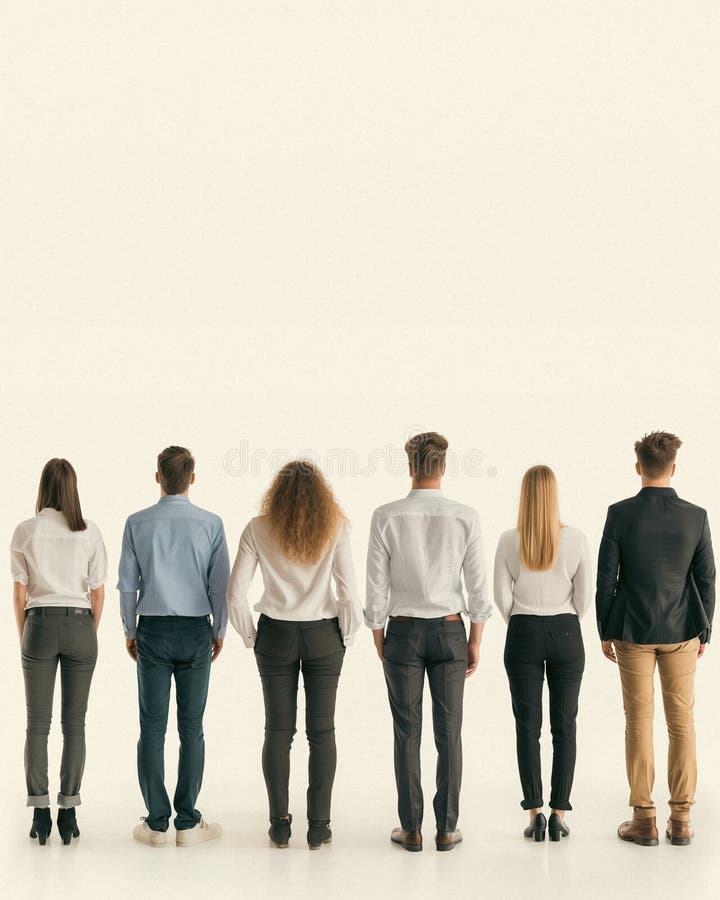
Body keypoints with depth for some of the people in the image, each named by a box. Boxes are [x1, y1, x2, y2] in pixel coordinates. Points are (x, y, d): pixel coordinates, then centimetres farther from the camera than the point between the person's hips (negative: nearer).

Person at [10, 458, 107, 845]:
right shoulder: (90, 532, -2)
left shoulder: (25, 531, -2)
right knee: (74, 724, 6)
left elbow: (20, 593, 1)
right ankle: (68, 811, 7)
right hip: (79, 625, 0)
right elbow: (98, 592, 1)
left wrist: (23, 638, 12)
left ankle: (40, 814, 7)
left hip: (39, 624, 0)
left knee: (37, 725, 7)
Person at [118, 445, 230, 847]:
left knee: (153, 727, 5)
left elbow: (128, 583, 0)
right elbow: (220, 584, -2)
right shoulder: (211, 523, -5)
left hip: (152, 630, 0)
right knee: (192, 728, 5)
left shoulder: (138, 523, -3)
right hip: (195, 630, 0)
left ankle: (157, 824, 8)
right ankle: (187, 822, 8)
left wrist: (130, 630, 12)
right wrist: (219, 630, 10)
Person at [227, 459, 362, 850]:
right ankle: (318, 826, 9)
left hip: (276, 634, 0)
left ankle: (279, 825, 12)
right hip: (323, 635, 0)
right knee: (322, 731, 7)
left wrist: (250, 637, 7)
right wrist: (345, 636, 7)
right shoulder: (335, 528, -3)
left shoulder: (258, 529, -2)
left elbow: (235, 593, -6)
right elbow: (349, 593, -7)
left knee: (278, 730, 9)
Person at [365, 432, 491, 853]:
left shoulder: (387, 517, -8)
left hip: (402, 631, 0)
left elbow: (377, 586, -4)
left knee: (408, 734, 6)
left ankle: (411, 829, 12)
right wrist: (475, 641, 6)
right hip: (450, 631, 1)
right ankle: (447, 829, 12)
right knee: (449, 732, 7)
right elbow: (478, 585, -3)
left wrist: (378, 638, 8)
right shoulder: (466, 517, -6)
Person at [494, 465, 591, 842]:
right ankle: (559, 814, 7)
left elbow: (502, 596, -3)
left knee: (527, 727, 5)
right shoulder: (575, 538, -6)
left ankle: (535, 813, 4)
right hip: (566, 635, 0)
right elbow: (584, 595, -1)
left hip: (523, 636, 0)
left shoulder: (509, 541, -7)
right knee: (564, 726, 6)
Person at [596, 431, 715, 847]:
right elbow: (706, 580, -1)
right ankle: (681, 820, 11)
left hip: (633, 632, -1)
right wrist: (703, 633, 11)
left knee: (639, 722, 5)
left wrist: (605, 632, 4)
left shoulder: (620, 514, -10)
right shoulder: (696, 517, -6)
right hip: (681, 632, 1)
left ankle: (645, 820, 9)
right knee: (682, 722, 8)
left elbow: (606, 578, -7)